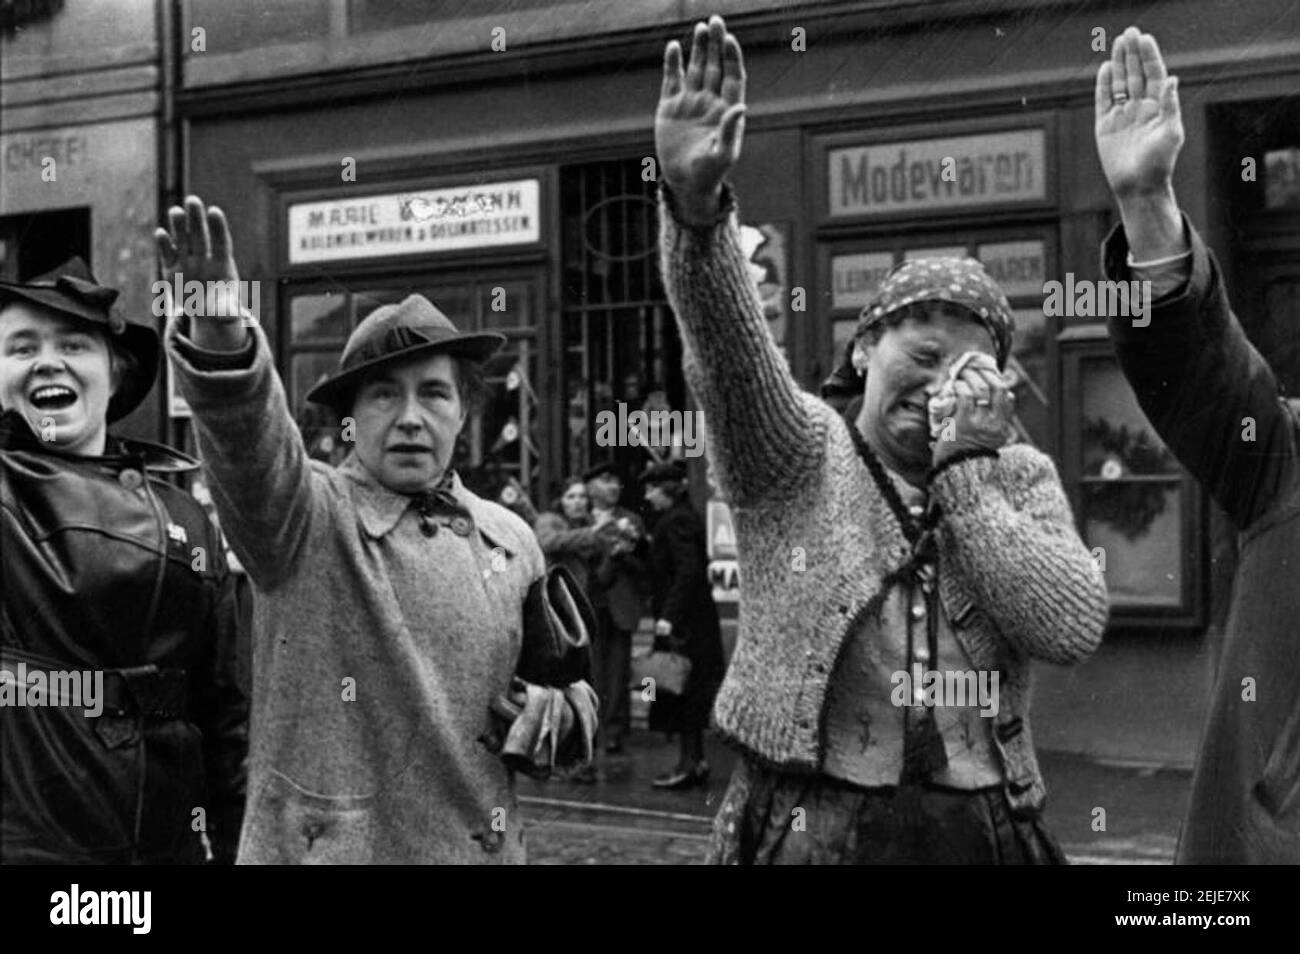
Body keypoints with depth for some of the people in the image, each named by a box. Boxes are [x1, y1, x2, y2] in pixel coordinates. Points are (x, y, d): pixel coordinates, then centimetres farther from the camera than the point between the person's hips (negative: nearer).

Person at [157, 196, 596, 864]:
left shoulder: (509, 540, 6)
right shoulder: (306, 515, -7)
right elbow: (248, 435, -28)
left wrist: (559, 712, -3)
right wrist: (219, 335, -46)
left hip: (479, 848, 4)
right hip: (323, 847, -3)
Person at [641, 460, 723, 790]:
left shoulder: (677, 521, -15)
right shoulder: (685, 517, 15)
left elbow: (688, 571, -24)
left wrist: (669, 615, -27)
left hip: (683, 623, -10)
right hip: (694, 619, 10)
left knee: (681, 692, -5)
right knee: (689, 692, 13)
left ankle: (689, 763, -1)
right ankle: (695, 761, 18)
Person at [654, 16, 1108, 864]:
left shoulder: (1024, 479, 6)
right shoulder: (798, 455, -1)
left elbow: (1075, 627, -10)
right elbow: (730, 346, -21)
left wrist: (965, 466, -10)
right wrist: (695, 202, -38)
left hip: (987, 828, 2)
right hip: (808, 827, -2)